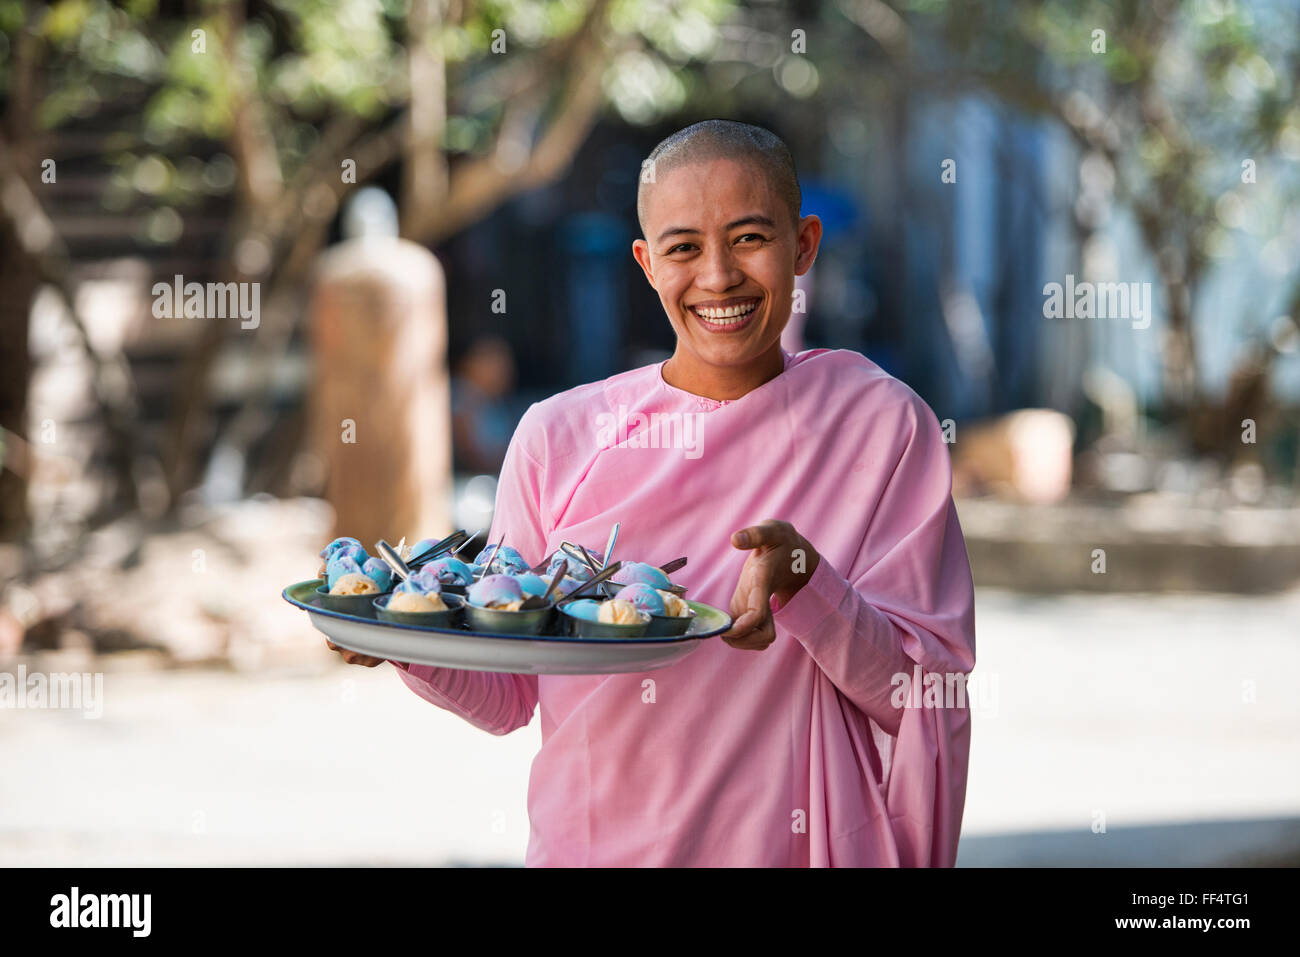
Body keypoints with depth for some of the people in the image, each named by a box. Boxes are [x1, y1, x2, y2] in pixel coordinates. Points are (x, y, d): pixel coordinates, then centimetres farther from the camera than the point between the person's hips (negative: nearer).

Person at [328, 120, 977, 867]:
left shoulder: (881, 425, -6)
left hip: (789, 845, -1)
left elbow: (924, 697, -9)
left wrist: (802, 577, -24)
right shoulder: (560, 434, -2)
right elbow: (507, 697, 3)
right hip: (593, 844, 1)